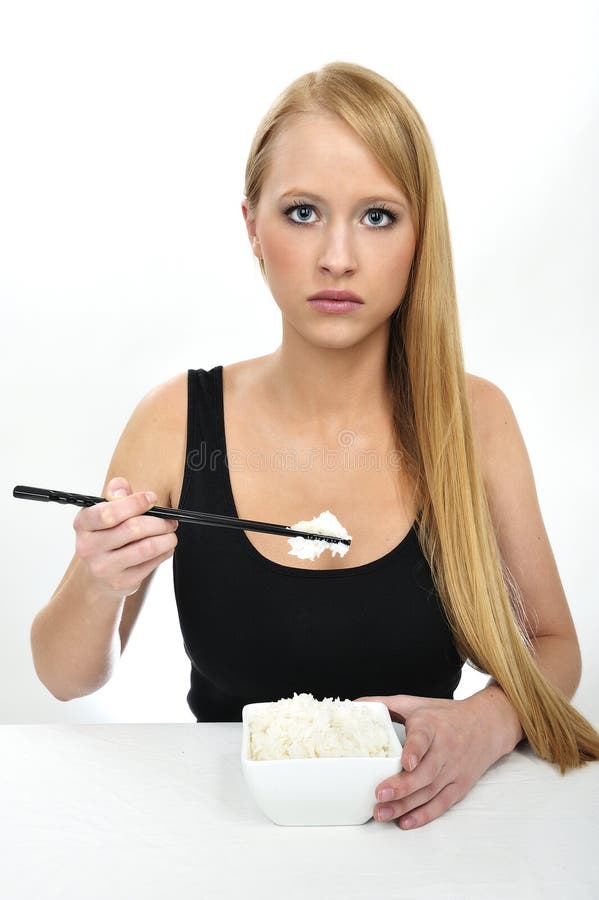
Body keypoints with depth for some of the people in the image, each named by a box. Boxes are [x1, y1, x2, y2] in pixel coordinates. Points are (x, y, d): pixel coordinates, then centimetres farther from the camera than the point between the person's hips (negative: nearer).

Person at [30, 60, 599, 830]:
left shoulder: (475, 418, -9)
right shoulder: (174, 421, -11)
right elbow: (66, 677, -2)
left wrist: (491, 720, -20)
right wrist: (97, 588, -24)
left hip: (413, 821, 1)